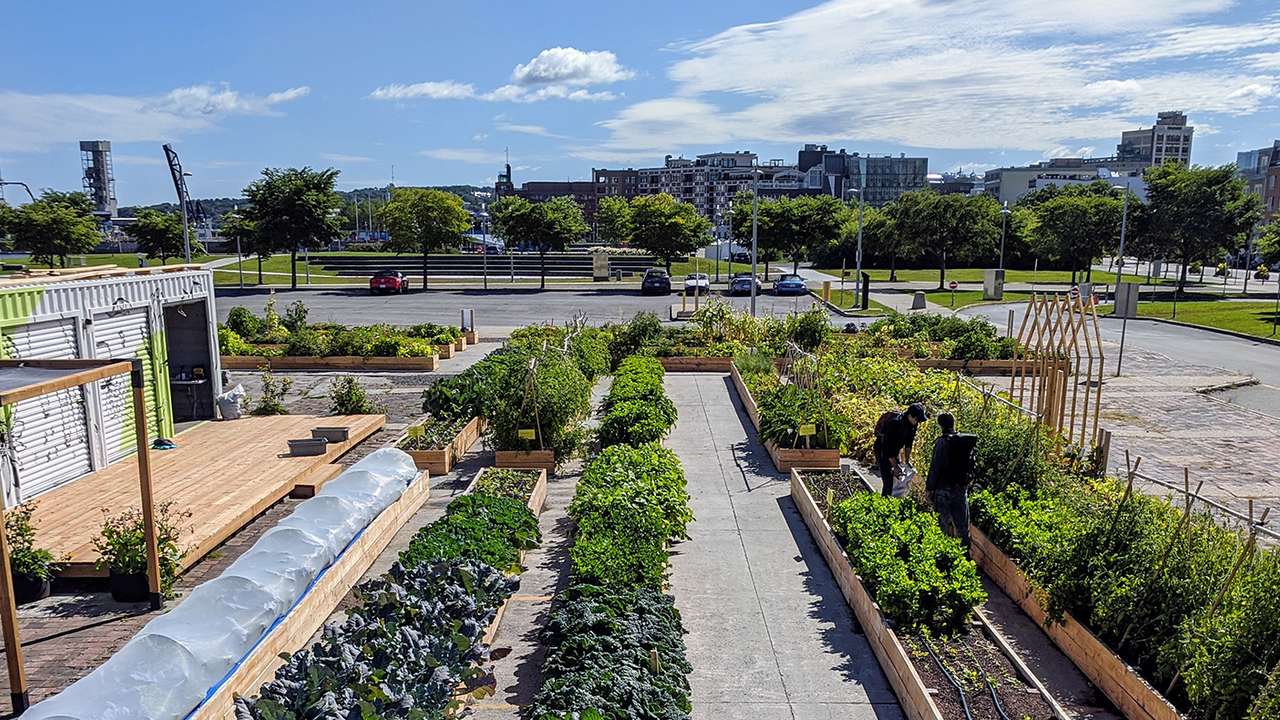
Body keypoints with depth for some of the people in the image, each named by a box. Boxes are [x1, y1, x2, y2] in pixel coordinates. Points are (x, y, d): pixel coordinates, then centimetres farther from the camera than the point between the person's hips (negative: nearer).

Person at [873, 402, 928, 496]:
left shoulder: (913, 423, -11)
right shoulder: (895, 423, -34)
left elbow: (909, 442, 4)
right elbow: (888, 447, -31)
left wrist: (907, 460, 1)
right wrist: (895, 466, -27)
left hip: (895, 451, 8)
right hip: (883, 451, -8)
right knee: (888, 482, -13)